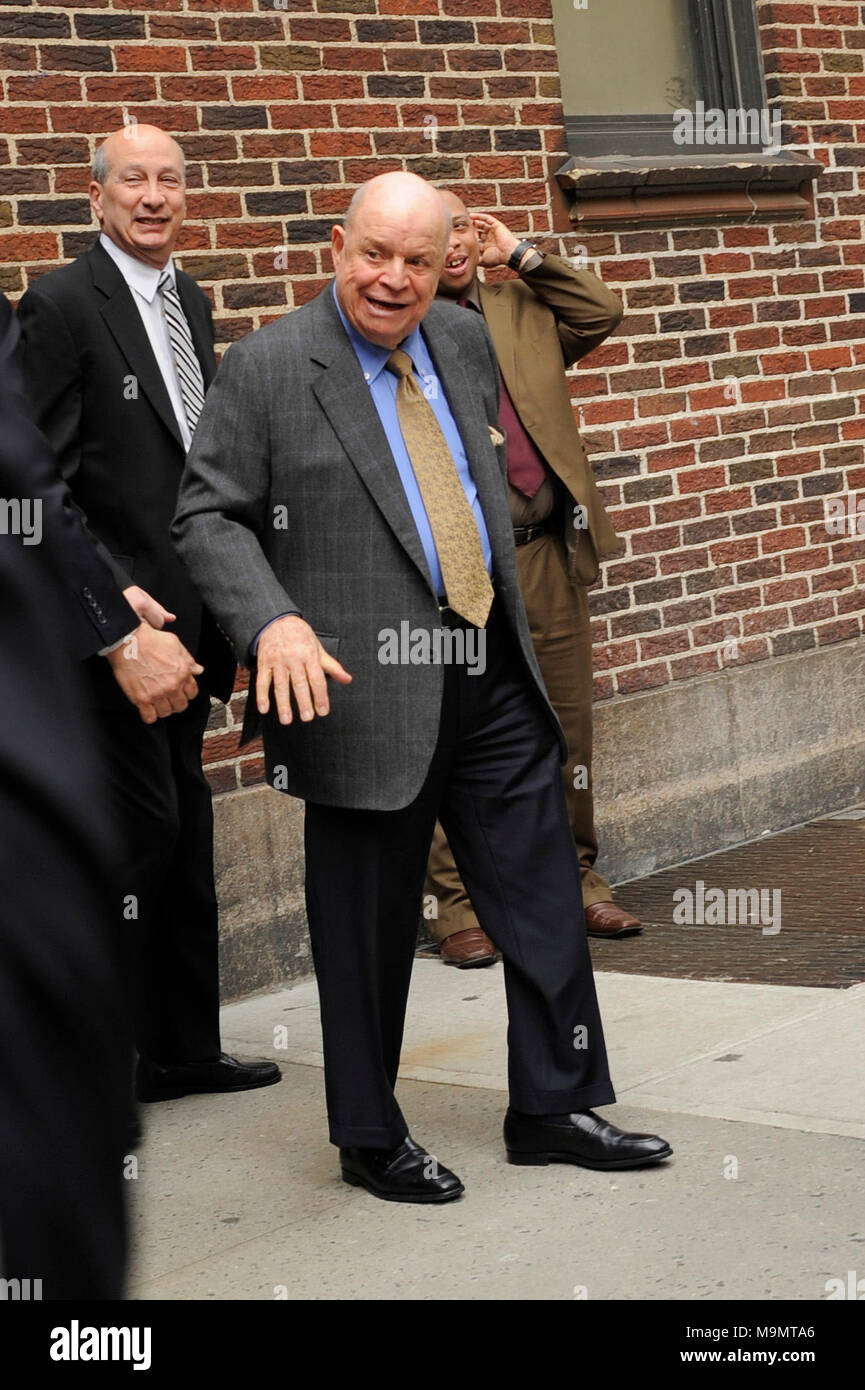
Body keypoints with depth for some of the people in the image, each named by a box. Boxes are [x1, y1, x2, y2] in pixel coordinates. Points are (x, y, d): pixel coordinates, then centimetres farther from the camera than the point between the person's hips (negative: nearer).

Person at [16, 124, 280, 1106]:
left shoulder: (190, 303, 14)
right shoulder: (60, 304, -9)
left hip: (184, 615, 8)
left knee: (181, 830, 13)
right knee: (142, 824, -7)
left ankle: (181, 1049, 23)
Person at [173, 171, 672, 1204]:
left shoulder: (465, 343, 11)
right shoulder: (266, 367, -7)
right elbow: (208, 518, -7)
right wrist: (272, 622, -24)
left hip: (494, 683, 6)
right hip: (363, 693, -6)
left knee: (544, 899, 10)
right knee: (367, 932, 5)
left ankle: (554, 1108, 24)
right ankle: (370, 1138, 21)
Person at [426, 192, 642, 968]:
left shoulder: (521, 308, 17)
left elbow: (602, 312, 8)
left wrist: (521, 256, 6)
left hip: (548, 556, 5)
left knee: (567, 729, 12)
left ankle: (574, 883, 24)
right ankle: (459, 908, 7)